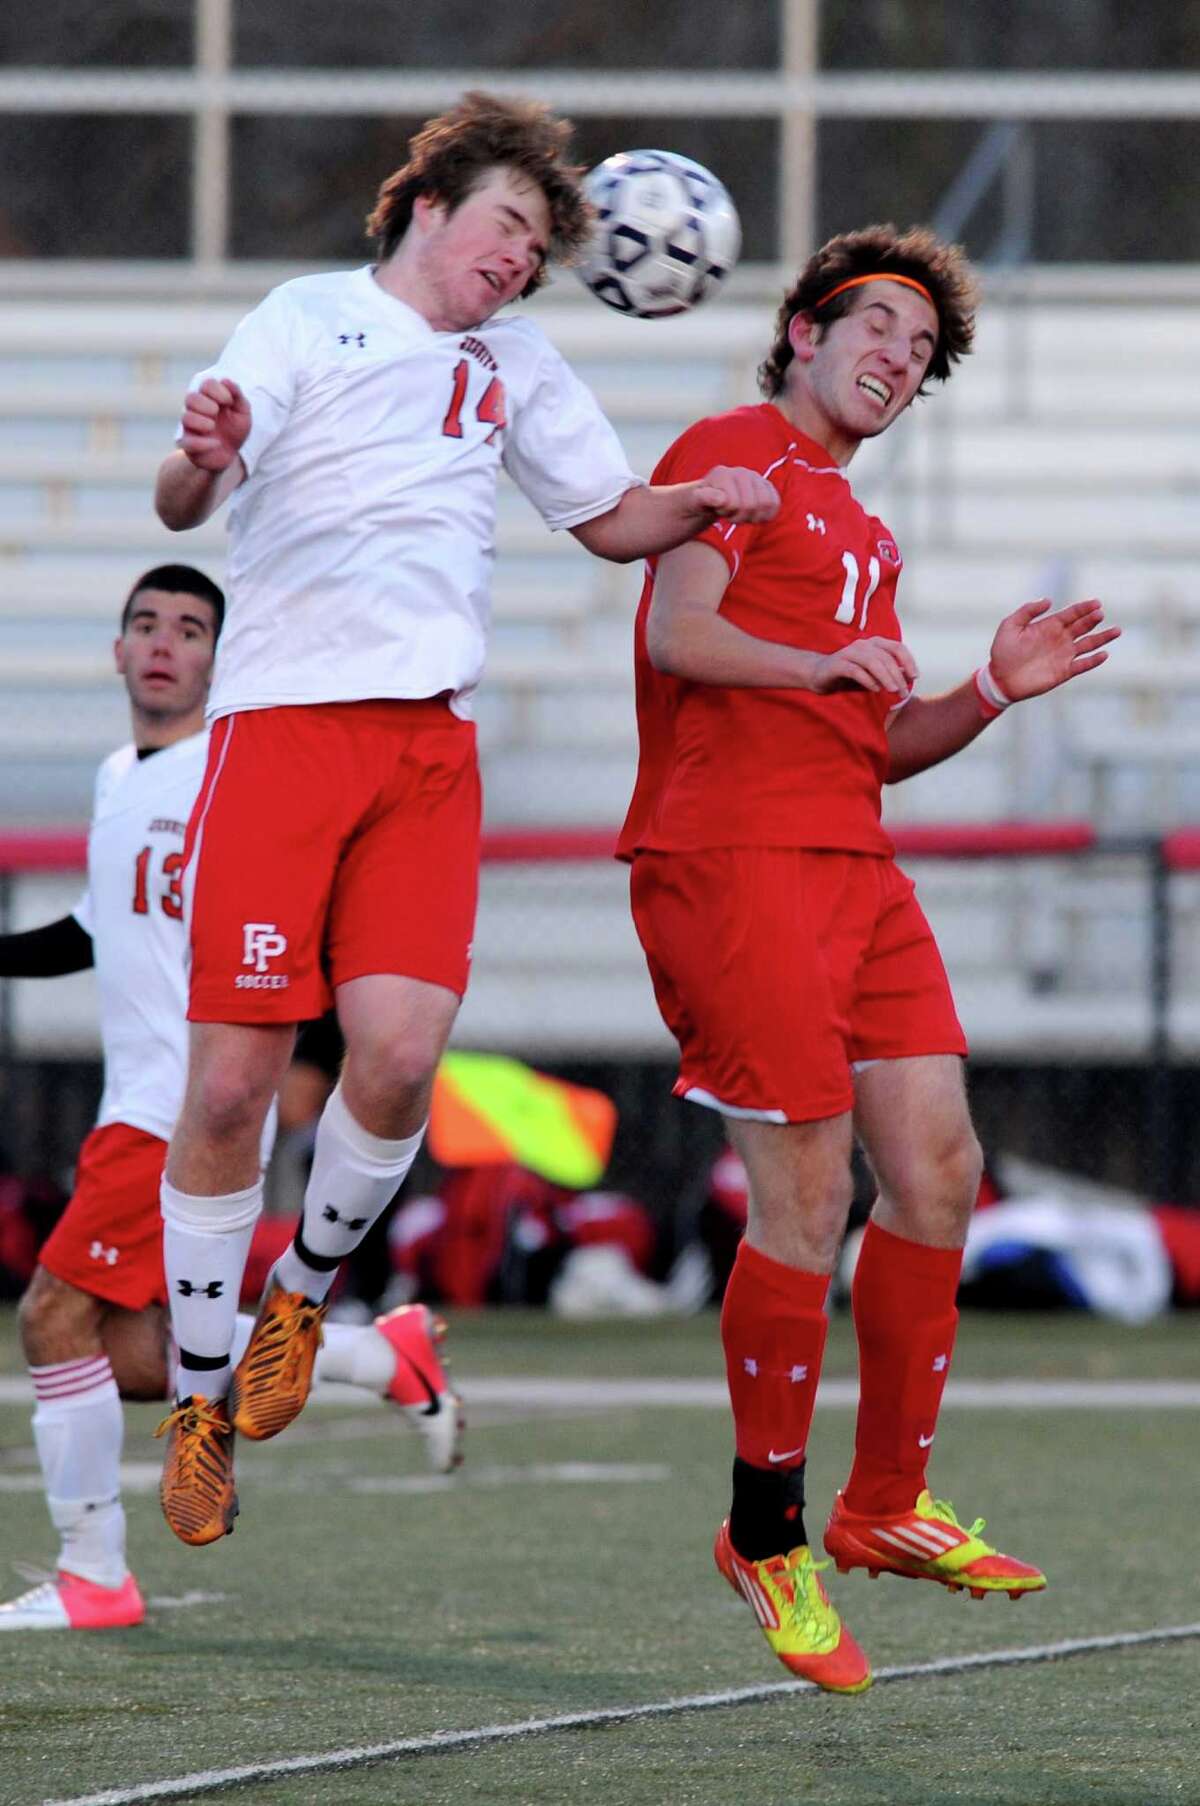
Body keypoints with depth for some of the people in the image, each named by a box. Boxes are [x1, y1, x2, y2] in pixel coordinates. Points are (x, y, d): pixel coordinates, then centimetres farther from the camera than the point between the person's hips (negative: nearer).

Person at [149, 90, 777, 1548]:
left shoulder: (514, 365, 20)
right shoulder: (309, 321, 4)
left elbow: (608, 518, 30)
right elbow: (180, 503, -5)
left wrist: (698, 502, 7)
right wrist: (204, 460, -29)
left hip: (429, 743, 4)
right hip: (281, 718, -4)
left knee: (399, 1053, -16)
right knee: (229, 1084, -8)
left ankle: (304, 1294, 11)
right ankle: (200, 1401, 6)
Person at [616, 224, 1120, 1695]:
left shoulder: (862, 534, 27)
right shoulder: (735, 455, 1)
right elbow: (676, 631, -13)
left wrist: (995, 691, 9)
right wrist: (818, 664, -25)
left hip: (853, 863, 9)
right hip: (733, 857, -9)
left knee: (937, 1173, 4)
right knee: (805, 1201, -11)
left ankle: (886, 1507, 15)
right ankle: (768, 1538, 0)